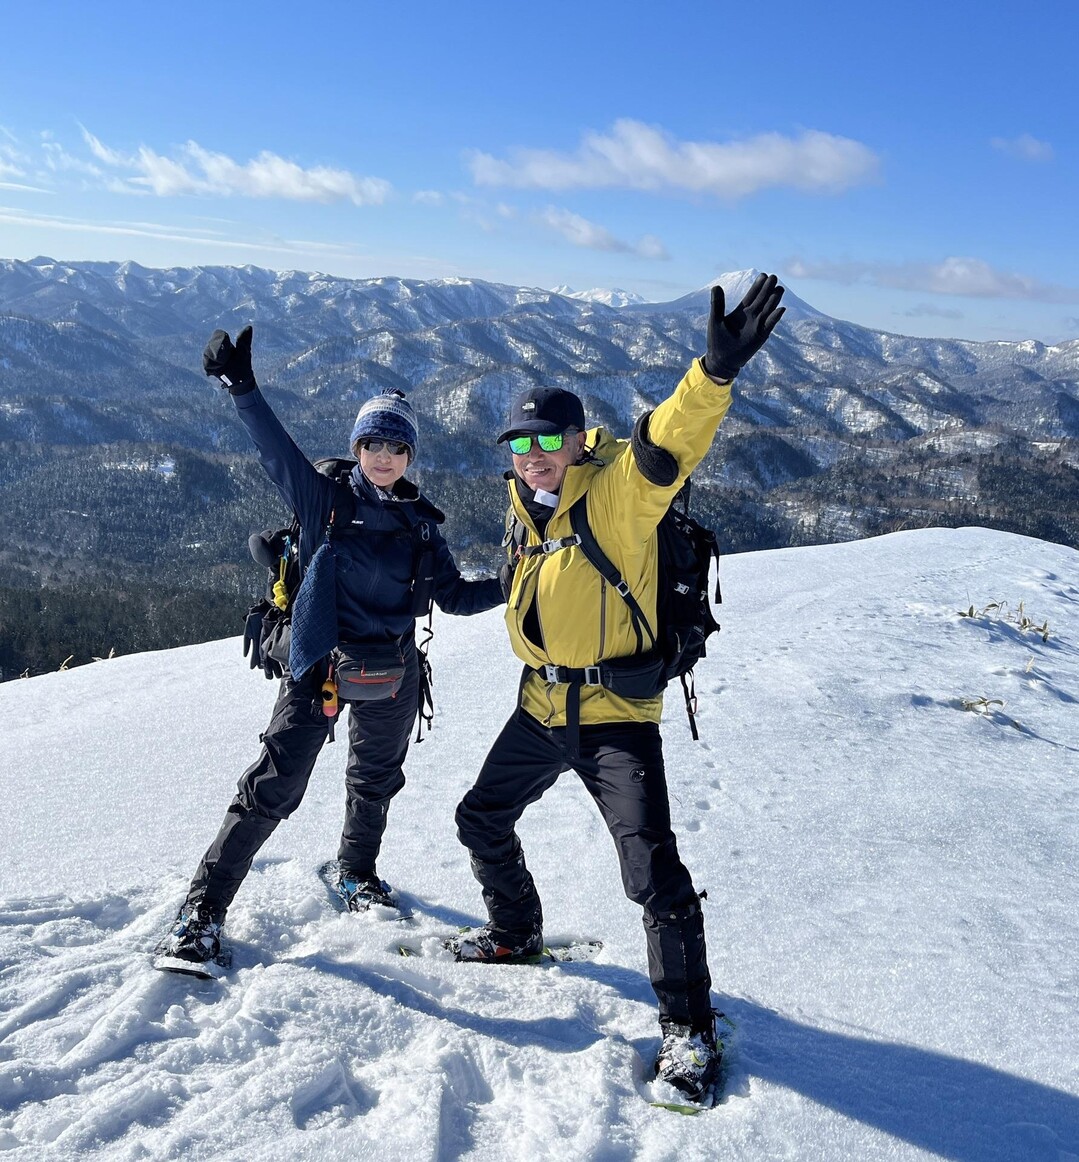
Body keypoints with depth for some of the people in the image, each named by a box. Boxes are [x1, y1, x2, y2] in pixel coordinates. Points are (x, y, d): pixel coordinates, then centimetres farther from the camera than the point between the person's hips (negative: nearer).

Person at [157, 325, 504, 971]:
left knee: (375, 782, 21)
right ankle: (205, 907, 1)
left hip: (392, 675, 4)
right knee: (274, 789, -9)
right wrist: (242, 386, -23)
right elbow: (276, 448, -13)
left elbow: (454, 596, 10)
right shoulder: (326, 500, -3)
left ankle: (358, 875, 47)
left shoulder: (423, 525, 5)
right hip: (321, 665, -4)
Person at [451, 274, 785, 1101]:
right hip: (541, 709, 8)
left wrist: (717, 371, -51)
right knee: (482, 820, 20)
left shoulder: (618, 492, -15)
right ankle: (517, 931, 46)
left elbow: (668, 443, -35)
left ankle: (688, 1021, 4)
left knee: (652, 867, -15)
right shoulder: (526, 507, 6)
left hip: (615, 714, -7)